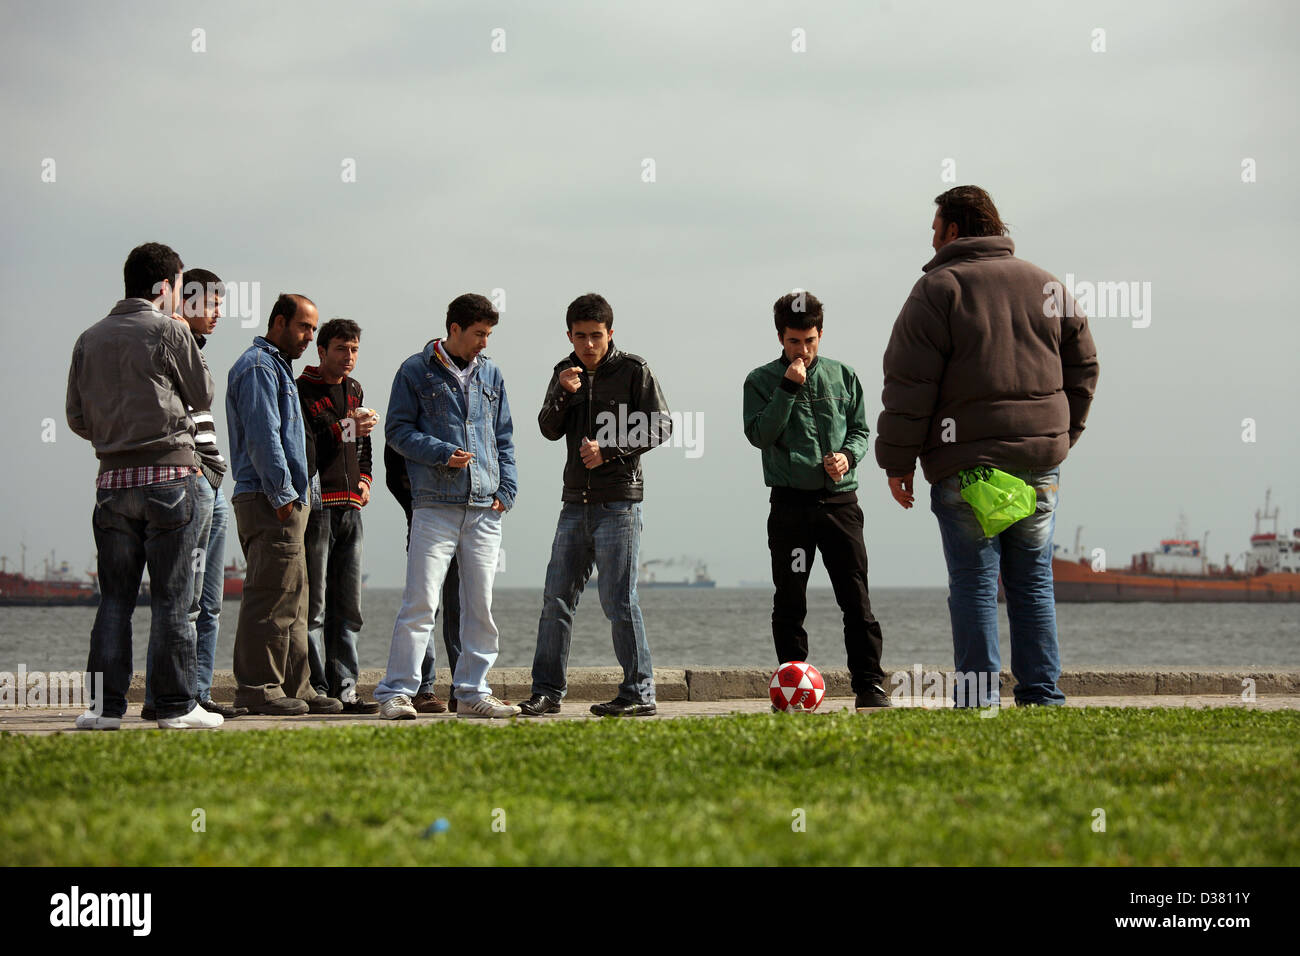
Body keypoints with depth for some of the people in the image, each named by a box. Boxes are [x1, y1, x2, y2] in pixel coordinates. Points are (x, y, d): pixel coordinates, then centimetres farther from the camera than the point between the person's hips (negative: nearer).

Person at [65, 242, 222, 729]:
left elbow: (77, 418, 10)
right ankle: (175, 704, 0)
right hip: (169, 476, -5)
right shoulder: (169, 331, -6)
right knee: (172, 597, -1)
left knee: (115, 598, 7)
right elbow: (203, 394, 5)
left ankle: (105, 704, 4)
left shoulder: (90, 338, 10)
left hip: (112, 481, 5)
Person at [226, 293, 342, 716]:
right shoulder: (258, 367, -9)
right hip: (269, 503, -11)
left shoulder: (276, 366, 25)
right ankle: (258, 687, -10)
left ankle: (295, 687, 13)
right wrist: (282, 494, -20)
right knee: (271, 599, -11)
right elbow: (262, 437, -17)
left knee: (292, 601, 11)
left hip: (283, 502, 11)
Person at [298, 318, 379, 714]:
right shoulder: (301, 391, -4)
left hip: (350, 507, 8)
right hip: (315, 505, -8)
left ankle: (343, 689, 9)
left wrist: (363, 480, 14)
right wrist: (344, 429, -22)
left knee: (348, 607, 7)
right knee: (313, 606, -7)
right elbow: (303, 447, -14)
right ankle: (315, 691, -7)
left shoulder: (354, 391, 19)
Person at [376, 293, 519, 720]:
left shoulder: (490, 373, 16)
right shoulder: (417, 371, 2)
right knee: (420, 601, -9)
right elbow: (397, 429, 0)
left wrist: (507, 488, 8)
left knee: (481, 605, 5)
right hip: (435, 505, -5)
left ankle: (473, 692, 13)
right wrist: (442, 453, -13)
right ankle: (396, 692, -5)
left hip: (485, 509, 5)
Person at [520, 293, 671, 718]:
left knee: (618, 600, -7)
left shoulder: (634, 369, -3)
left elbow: (660, 427, -5)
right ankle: (547, 691, 12)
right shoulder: (566, 371, 12)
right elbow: (550, 430, 6)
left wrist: (609, 450, -13)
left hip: (618, 502, -6)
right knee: (556, 598, 5)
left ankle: (640, 693, 0)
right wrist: (562, 395, -12)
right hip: (576, 502, 6)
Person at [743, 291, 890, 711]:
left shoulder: (843, 376, 10)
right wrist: (788, 388, -15)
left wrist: (848, 455, -7)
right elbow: (760, 435, -9)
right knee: (790, 603, 3)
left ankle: (869, 685, -1)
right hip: (790, 503, -1)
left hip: (840, 500, 1)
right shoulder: (761, 381, 3)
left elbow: (860, 429, 13)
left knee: (856, 597, -3)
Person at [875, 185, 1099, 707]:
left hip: (966, 462, -5)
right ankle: (1042, 694, 7)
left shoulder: (939, 288, -4)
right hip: (1040, 459, 5)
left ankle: (979, 698, -6)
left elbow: (909, 385, -7)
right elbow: (1083, 367, 17)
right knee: (1033, 582, 9)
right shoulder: (1047, 287, 14)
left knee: (974, 583, -3)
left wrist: (897, 461, -2)